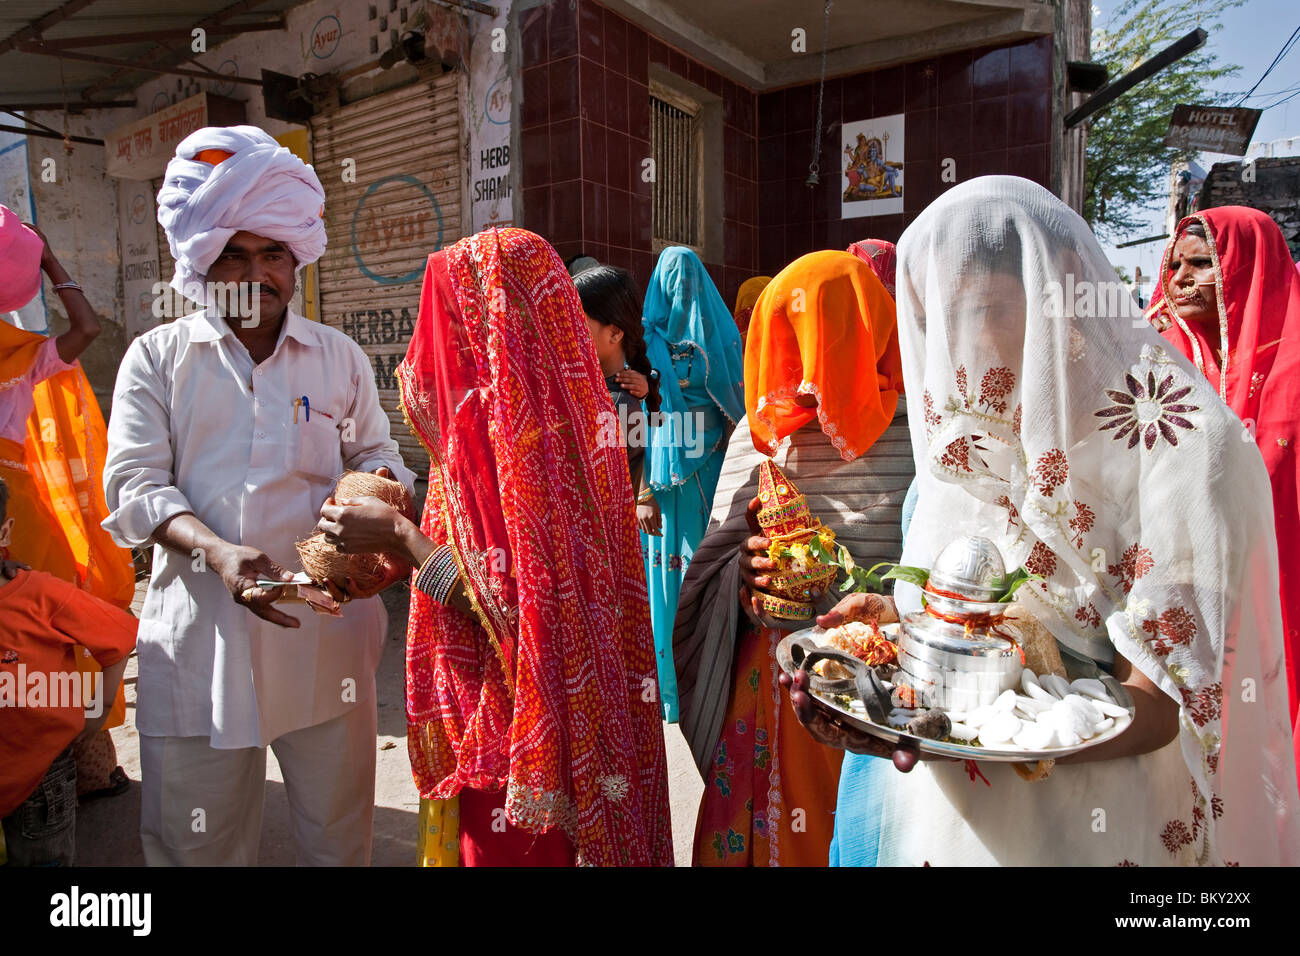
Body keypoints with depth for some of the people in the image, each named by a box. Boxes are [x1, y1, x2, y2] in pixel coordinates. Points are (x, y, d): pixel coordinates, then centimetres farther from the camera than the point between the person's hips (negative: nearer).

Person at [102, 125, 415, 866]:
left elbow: (377, 456, 14)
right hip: (199, 635, 0)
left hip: (325, 629, 1)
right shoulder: (158, 356, 7)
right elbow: (134, 482, -1)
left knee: (339, 835, 12)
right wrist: (218, 552, -20)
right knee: (197, 840, 11)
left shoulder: (341, 357, 10)